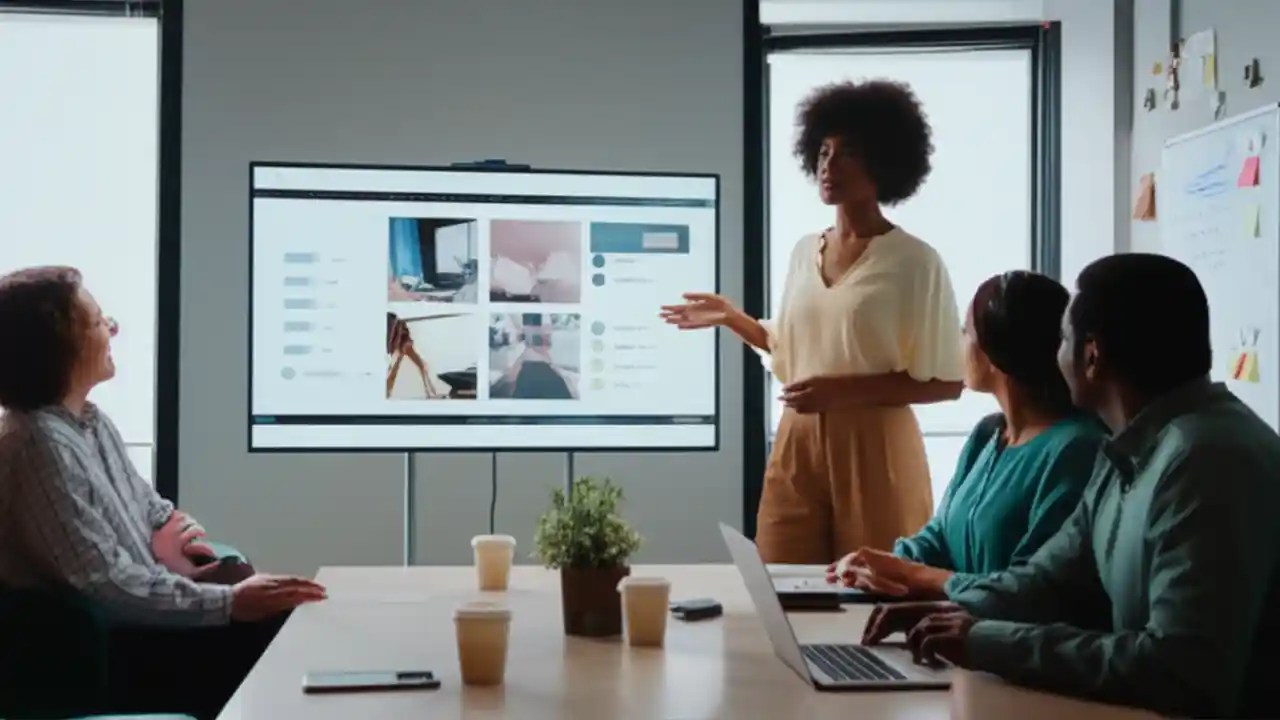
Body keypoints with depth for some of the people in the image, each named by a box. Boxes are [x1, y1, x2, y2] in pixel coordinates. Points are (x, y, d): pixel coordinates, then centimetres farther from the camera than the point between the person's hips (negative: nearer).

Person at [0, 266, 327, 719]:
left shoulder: (91, 421, 8)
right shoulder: (36, 447, -23)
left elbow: (148, 506, 20)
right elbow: (106, 586, -25)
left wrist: (169, 528, -4)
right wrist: (229, 602, -24)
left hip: (139, 618, 9)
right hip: (103, 653, -9)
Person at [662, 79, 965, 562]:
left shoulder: (915, 261, -7)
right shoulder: (804, 252, 11)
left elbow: (946, 383, -10)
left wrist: (847, 391, -18)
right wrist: (730, 317, 13)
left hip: (874, 448, -5)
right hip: (797, 447, 5)